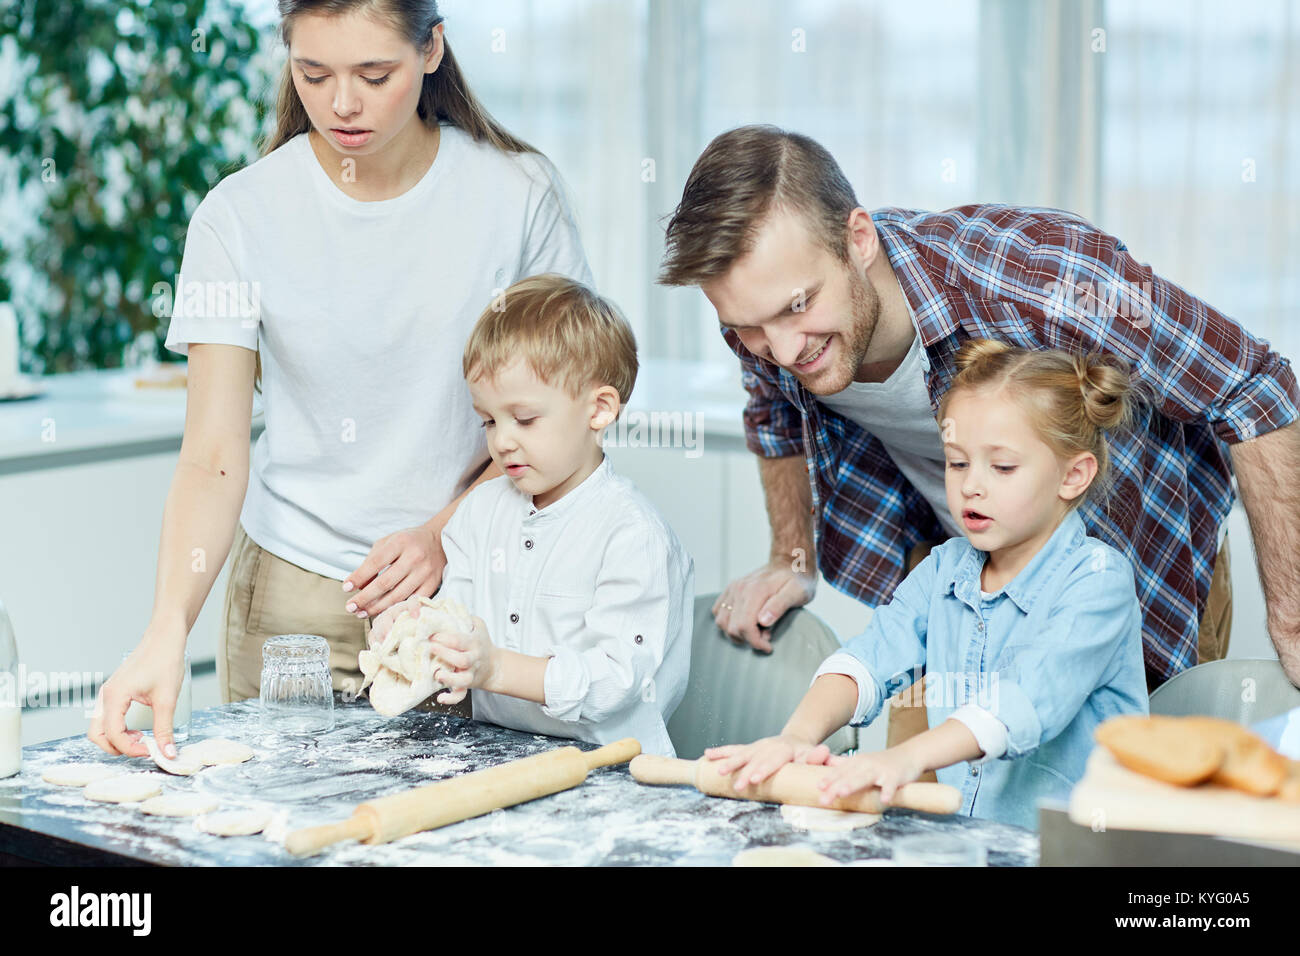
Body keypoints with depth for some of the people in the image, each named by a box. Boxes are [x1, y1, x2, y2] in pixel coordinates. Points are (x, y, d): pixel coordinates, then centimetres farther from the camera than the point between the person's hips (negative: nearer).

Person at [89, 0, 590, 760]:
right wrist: (169, 628, -24)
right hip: (294, 593, 0)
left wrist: (445, 532, -13)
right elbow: (213, 459, -10)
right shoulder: (239, 216, -6)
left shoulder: (519, 193, -5)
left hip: (467, 590, 0)